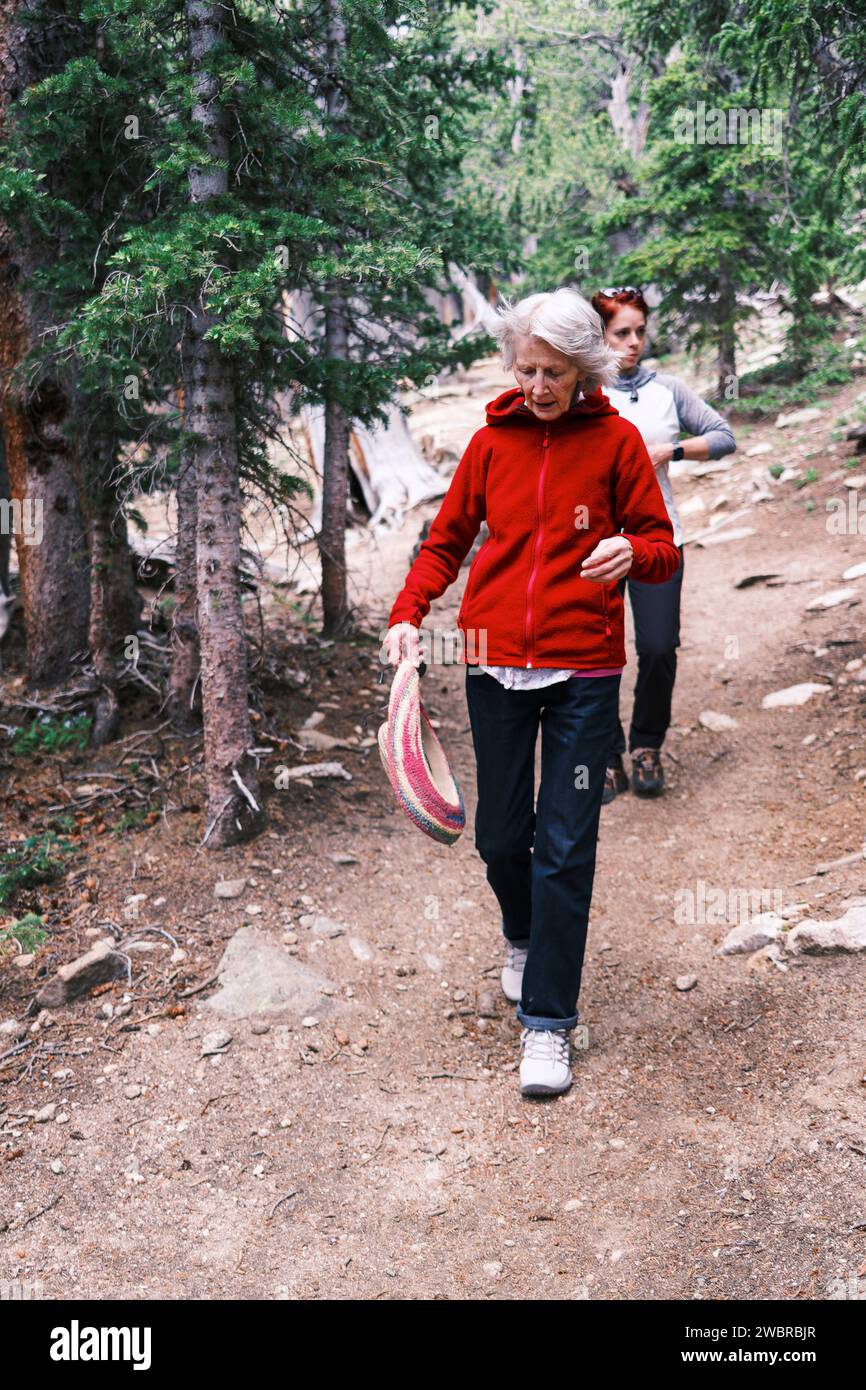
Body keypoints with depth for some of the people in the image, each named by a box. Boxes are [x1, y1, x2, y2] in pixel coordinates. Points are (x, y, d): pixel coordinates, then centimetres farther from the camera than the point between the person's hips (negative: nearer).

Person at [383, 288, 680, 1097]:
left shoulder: (616, 441, 0)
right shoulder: (492, 442, 6)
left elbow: (663, 550, 3)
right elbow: (446, 542, 12)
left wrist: (632, 551, -21)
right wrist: (408, 614, -4)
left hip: (584, 672, -2)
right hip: (496, 666, 3)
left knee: (565, 849, -3)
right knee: (500, 835, 9)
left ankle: (547, 1023, 8)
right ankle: (522, 938, 42)